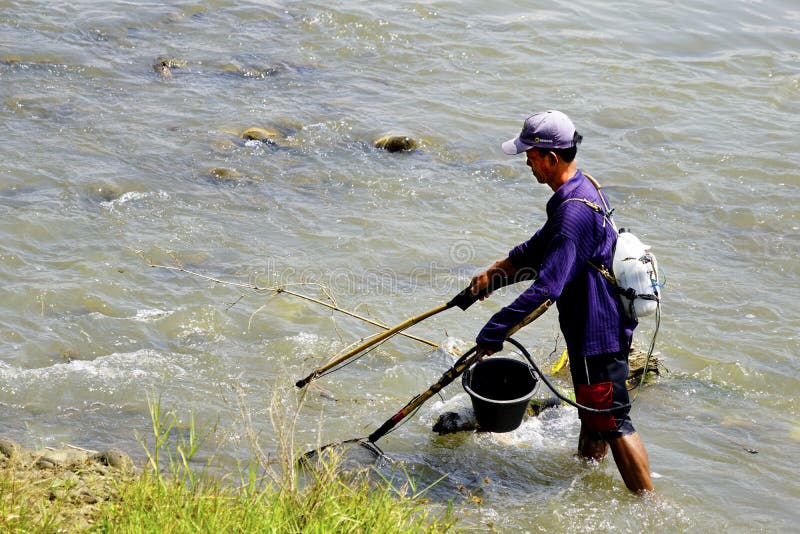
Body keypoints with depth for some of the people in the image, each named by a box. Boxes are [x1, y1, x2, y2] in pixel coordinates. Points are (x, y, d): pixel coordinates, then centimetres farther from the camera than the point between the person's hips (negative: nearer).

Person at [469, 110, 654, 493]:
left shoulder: (574, 211, -28)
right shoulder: (583, 189, 6)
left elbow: (547, 287, -32)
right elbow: (538, 248, 20)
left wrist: (497, 329, -29)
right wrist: (492, 274, 15)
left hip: (598, 330, -10)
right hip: (594, 324, 10)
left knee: (612, 422, -3)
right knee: (592, 413, 26)